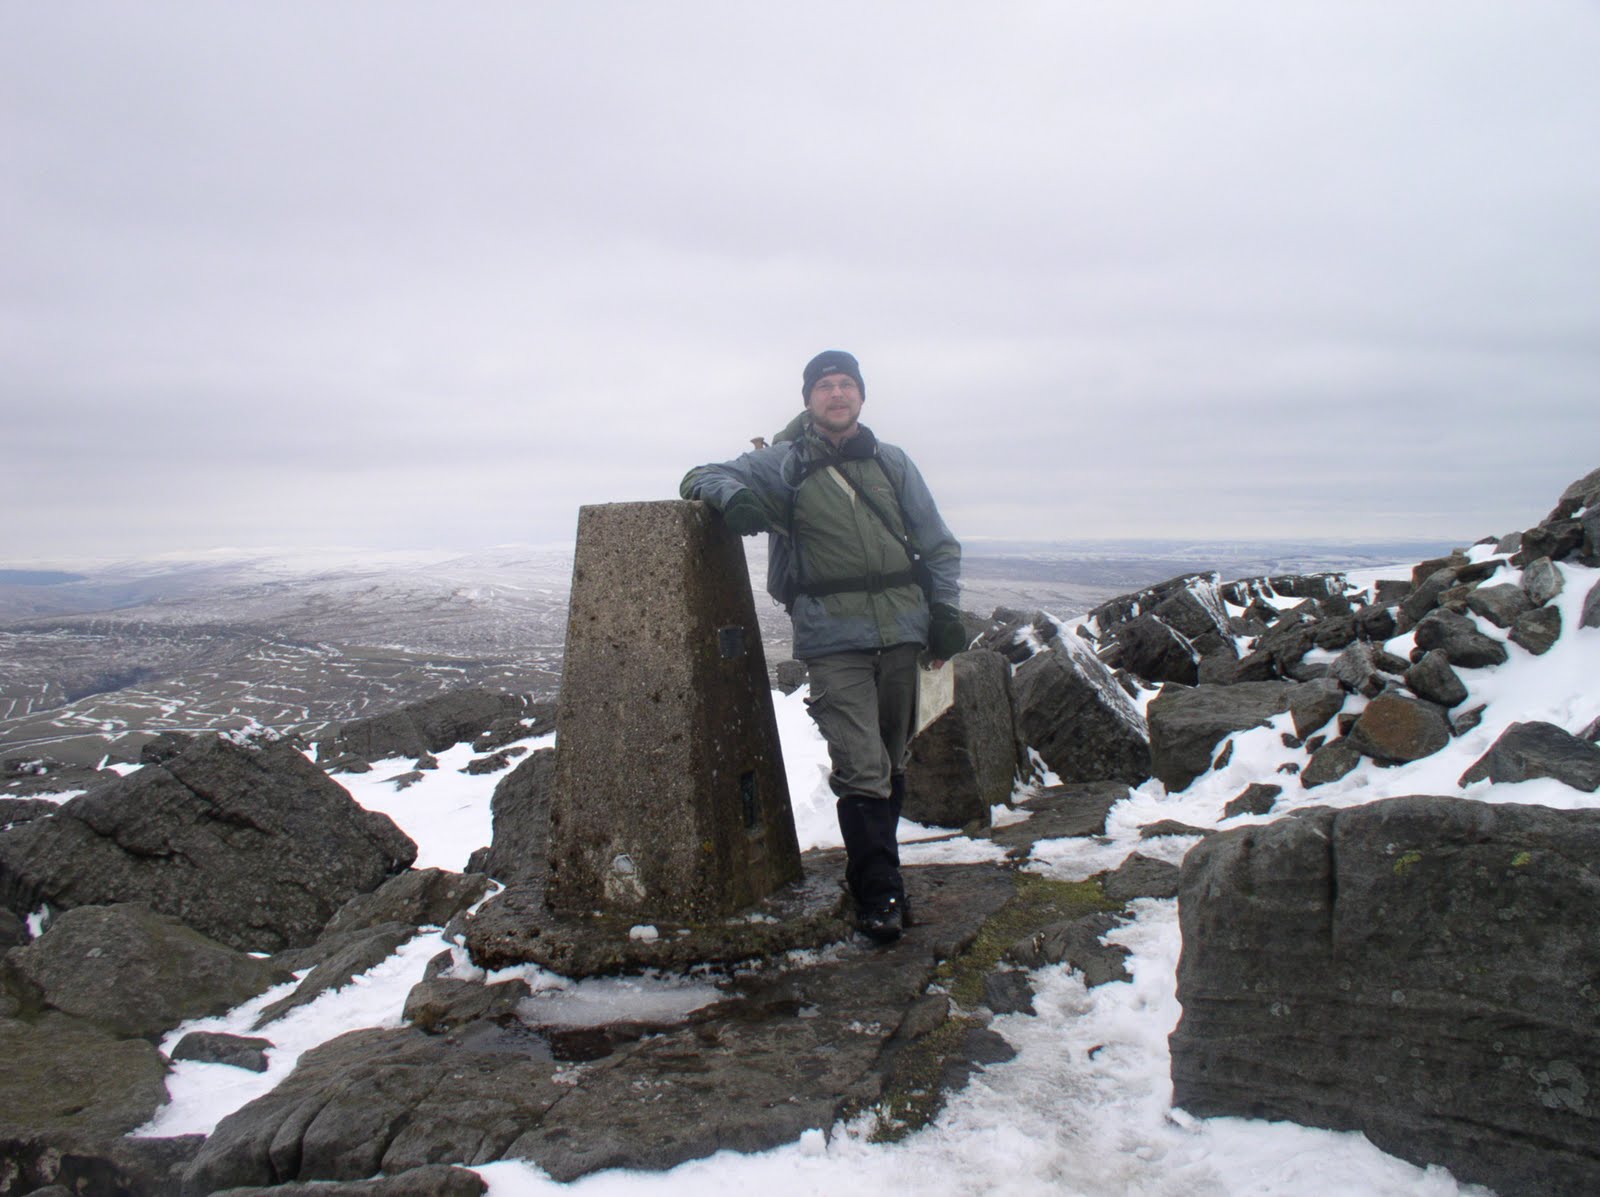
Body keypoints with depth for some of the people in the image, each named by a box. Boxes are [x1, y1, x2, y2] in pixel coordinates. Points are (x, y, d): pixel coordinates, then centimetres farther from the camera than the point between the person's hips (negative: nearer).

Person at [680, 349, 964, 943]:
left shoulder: (892, 463, 14)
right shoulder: (782, 464, 6)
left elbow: (938, 544, 16)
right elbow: (703, 476, 8)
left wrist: (945, 610, 4)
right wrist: (734, 496, -15)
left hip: (903, 628, 4)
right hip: (835, 637, -4)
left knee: (892, 762, 12)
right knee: (862, 770, -12)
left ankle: (871, 869, 28)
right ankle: (879, 894, -2)